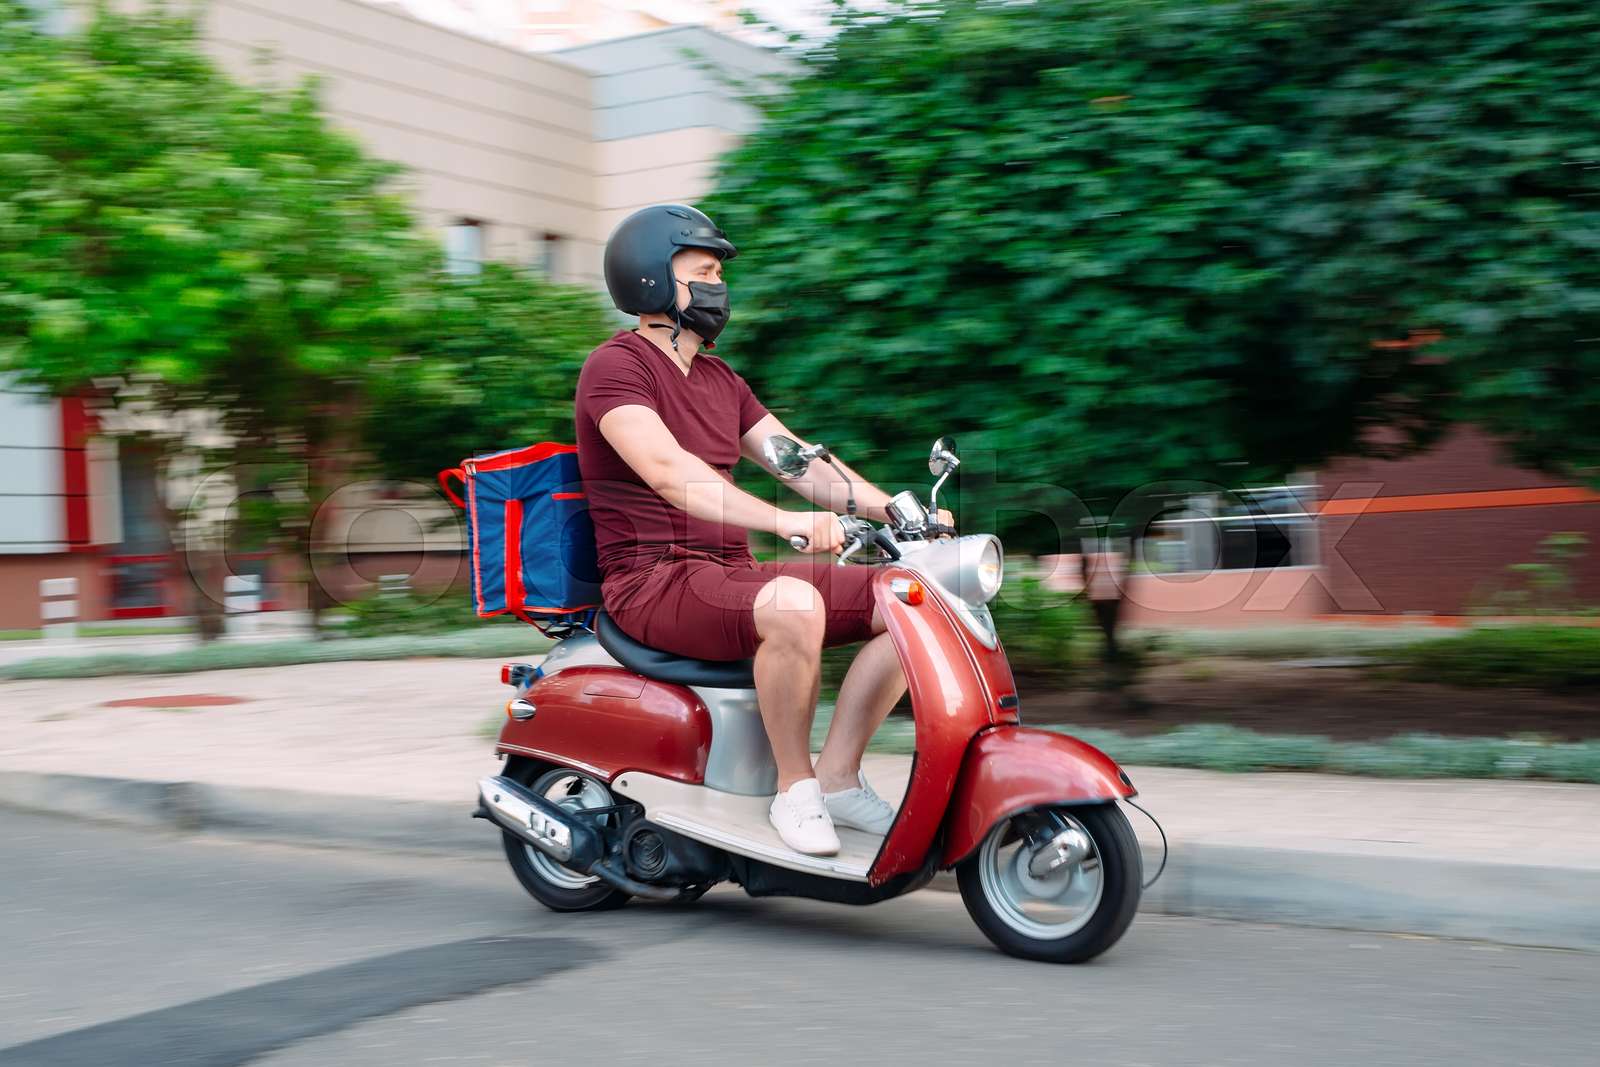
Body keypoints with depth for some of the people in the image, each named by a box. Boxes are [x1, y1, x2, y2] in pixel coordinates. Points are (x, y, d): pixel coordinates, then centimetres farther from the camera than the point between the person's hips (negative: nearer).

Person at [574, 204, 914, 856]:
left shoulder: (722, 381, 20)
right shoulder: (614, 367, -7)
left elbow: (802, 462, 13)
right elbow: (668, 470, -24)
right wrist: (785, 522, -36)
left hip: (731, 575, 8)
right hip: (653, 580, -8)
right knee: (794, 605, -37)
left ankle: (837, 776, -3)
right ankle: (794, 788, -19)